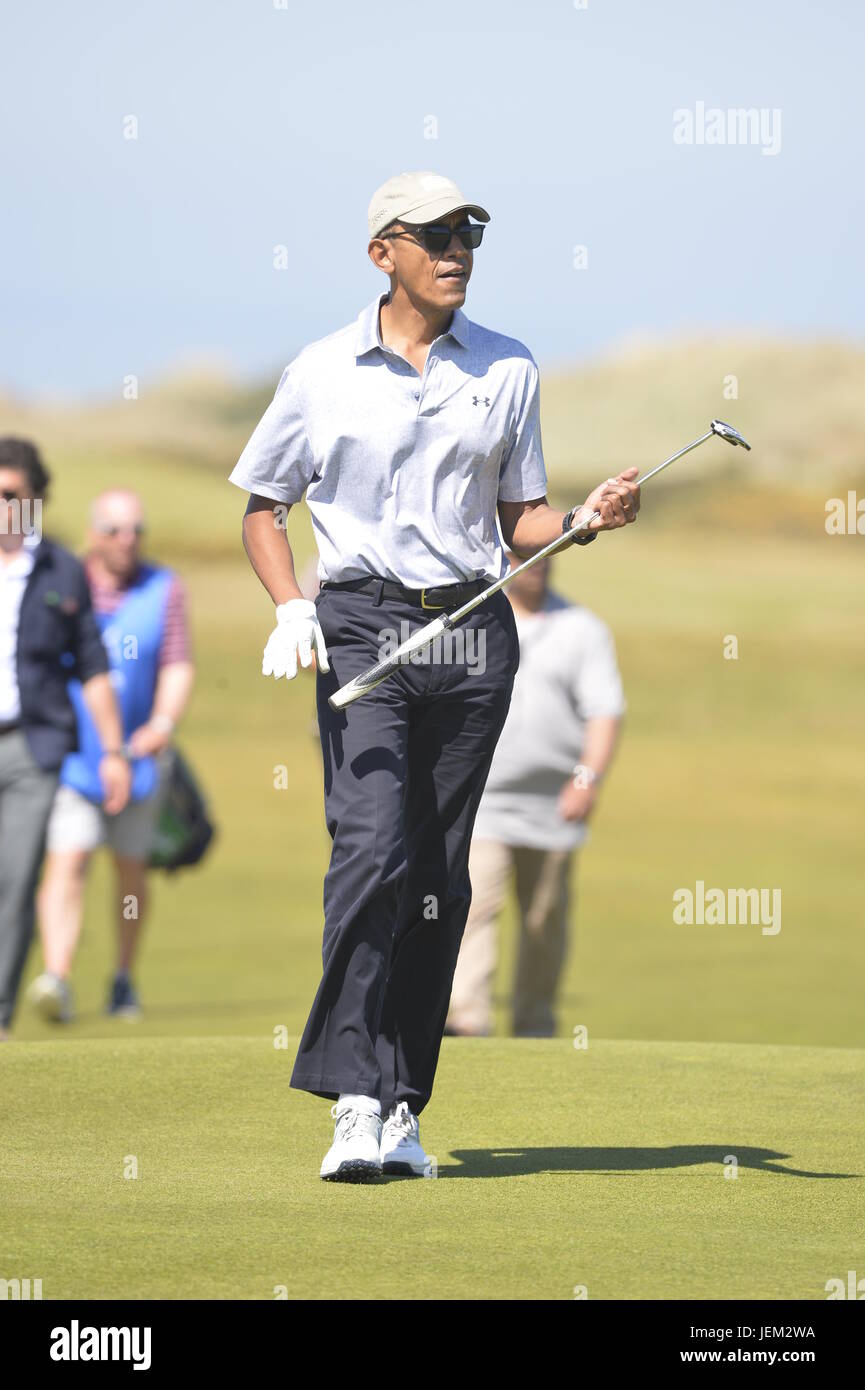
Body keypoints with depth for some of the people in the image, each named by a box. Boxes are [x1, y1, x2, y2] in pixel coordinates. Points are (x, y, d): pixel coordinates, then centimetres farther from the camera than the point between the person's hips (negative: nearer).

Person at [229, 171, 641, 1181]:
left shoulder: (507, 370, 11)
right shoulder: (323, 373, 5)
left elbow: (520, 521, 15)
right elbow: (261, 508, 13)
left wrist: (589, 518, -7)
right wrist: (289, 605, -4)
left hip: (474, 628, 3)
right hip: (362, 624, -3)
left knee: (439, 873, 3)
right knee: (373, 846, -18)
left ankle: (401, 1105, 9)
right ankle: (356, 1099, -22)